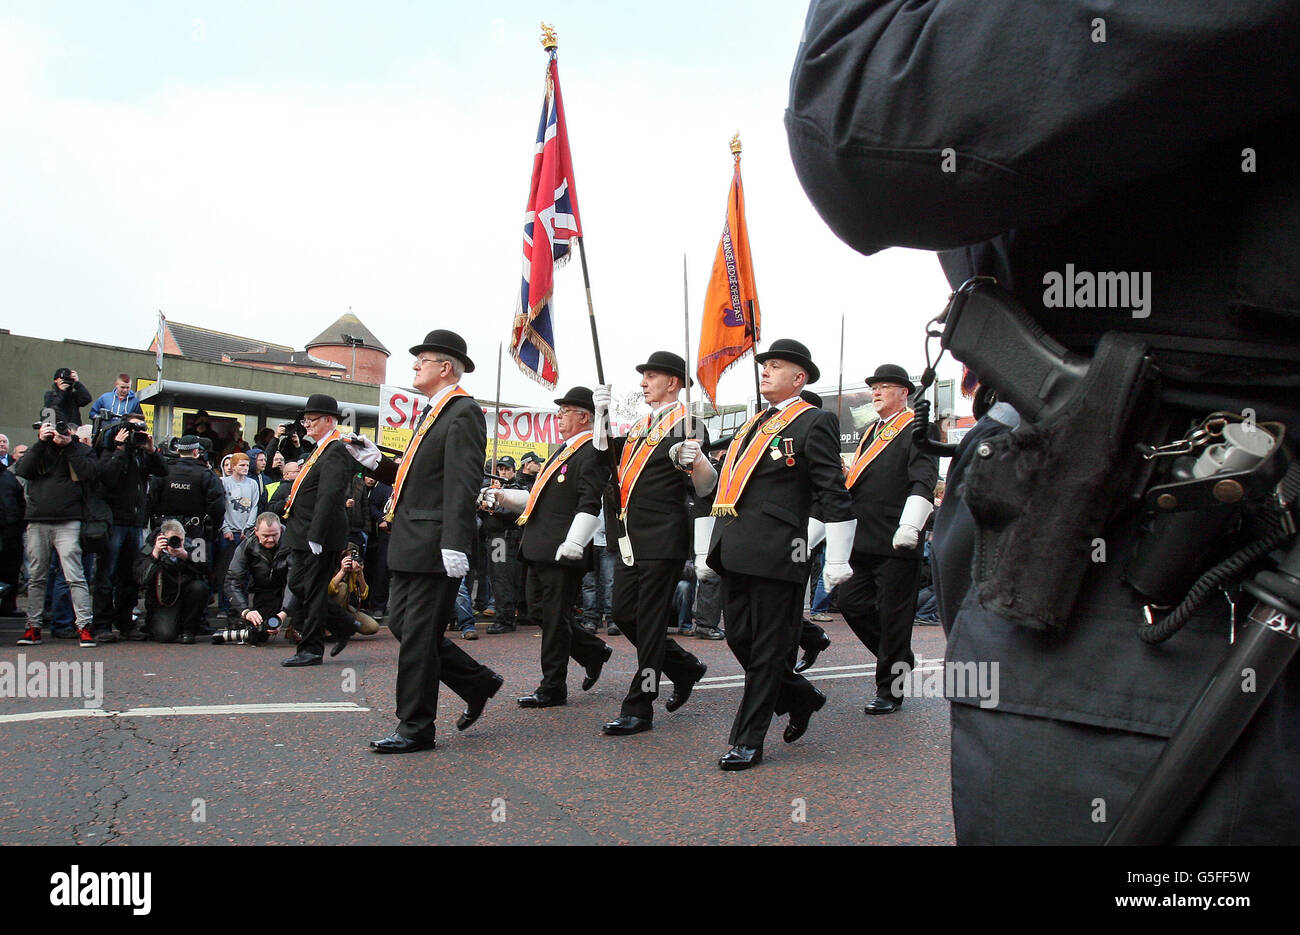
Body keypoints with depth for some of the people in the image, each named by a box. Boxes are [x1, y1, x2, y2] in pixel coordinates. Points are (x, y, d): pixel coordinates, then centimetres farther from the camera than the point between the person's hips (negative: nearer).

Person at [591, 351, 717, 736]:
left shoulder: (688, 426, -7)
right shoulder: (639, 426, 18)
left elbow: (705, 490, -11)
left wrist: (697, 459, -31)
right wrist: (602, 415, 10)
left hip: (663, 541, -9)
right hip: (631, 539, 9)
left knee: (649, 621, -4)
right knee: (624, 613, 12)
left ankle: (639, 710, 3)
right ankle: (685, 668, 29)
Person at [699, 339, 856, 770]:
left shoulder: (814, 422, -3)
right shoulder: (752, 424, 20)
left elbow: (835, 495, -8)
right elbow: (723, 489, 23)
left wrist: (836, 561, -13)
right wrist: (705, 549, 22)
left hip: (775, 552, -8)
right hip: (735, 552, 8)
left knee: (767, 647, 1)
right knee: (739, 640, 13)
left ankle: (748, 742, 9)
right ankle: (799, 695, 34)